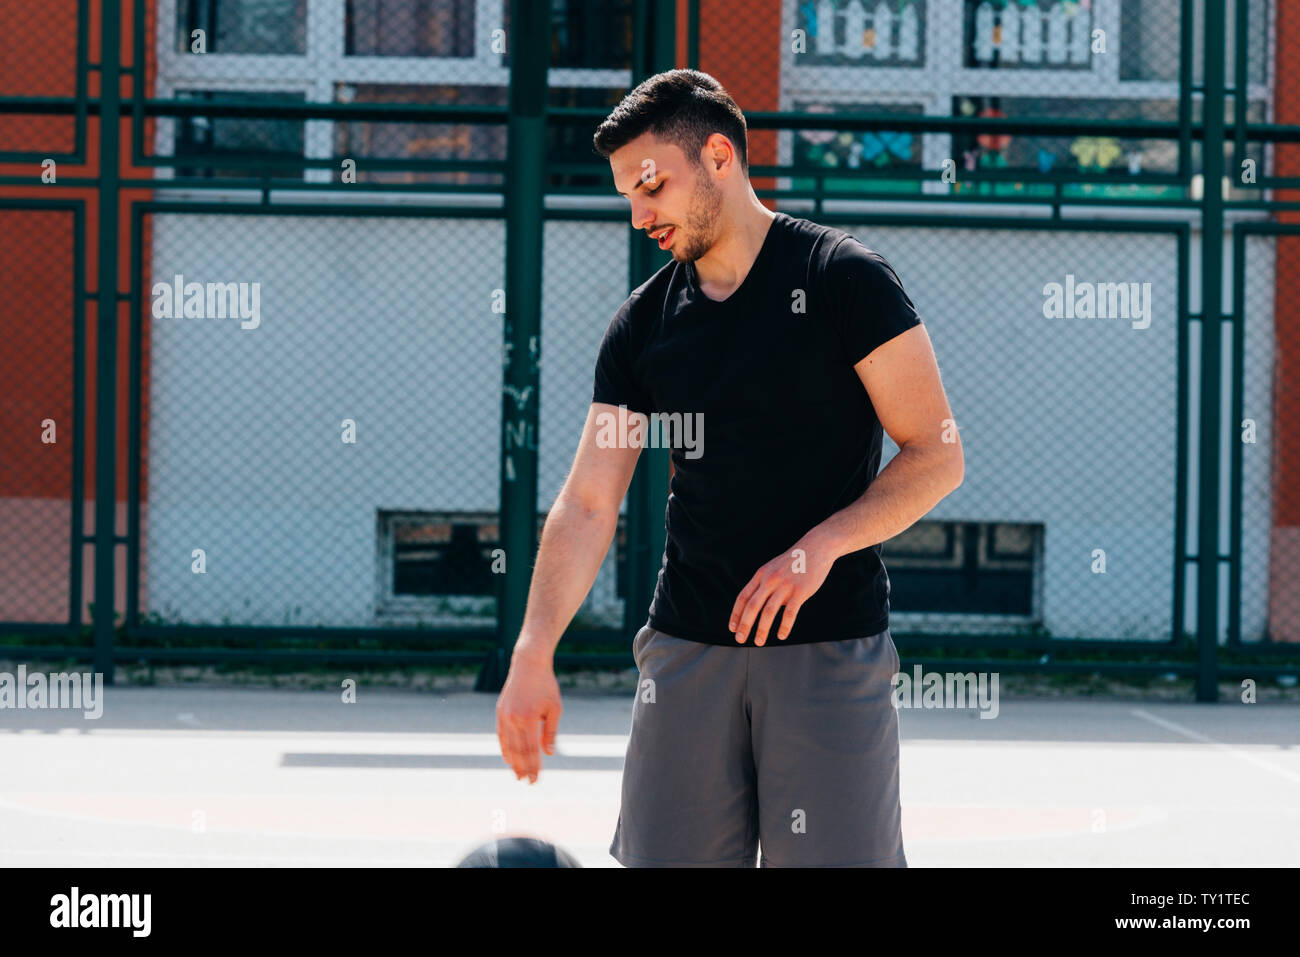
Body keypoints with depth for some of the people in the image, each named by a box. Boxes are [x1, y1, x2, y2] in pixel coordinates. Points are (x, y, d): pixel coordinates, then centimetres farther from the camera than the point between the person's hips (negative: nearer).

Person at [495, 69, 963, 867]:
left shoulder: (843, 277, -4)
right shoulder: (643, 325, 9)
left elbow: (937, 457, -6)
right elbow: (587, 504, 6)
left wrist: (821, 544, -19)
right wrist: (533, 655, -6)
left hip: (831, 645, -4)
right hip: (686, 645, 4)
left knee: (832, 860, -7)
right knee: (665, 857, 1)